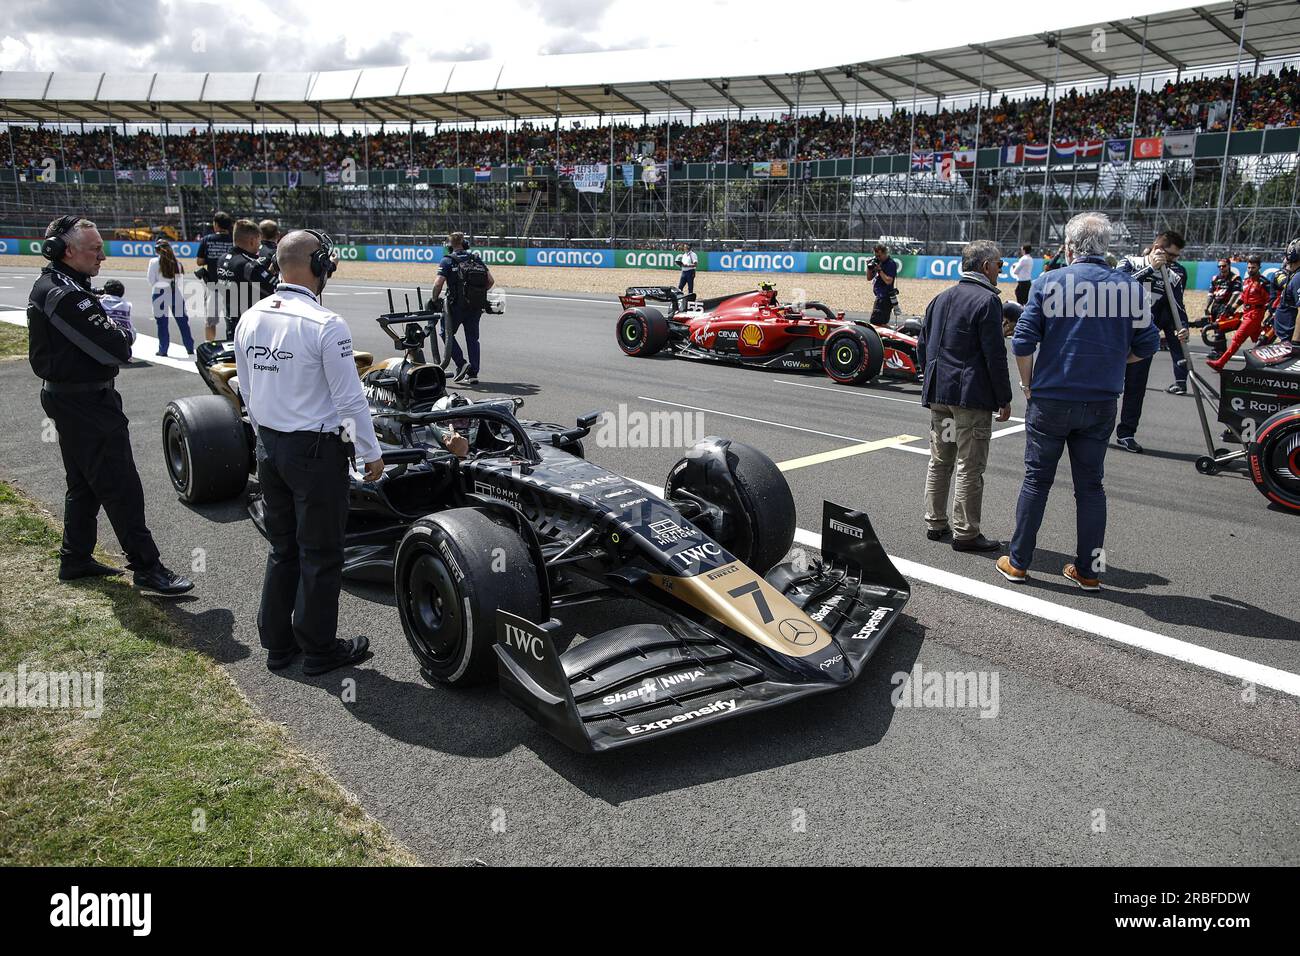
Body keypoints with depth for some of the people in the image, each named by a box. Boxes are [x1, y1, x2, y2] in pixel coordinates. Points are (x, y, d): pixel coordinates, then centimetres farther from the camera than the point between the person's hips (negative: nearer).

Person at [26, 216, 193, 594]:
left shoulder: (49, 285, 11)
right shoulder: (65, 295, -22)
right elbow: (114, 349, -25)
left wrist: (112, 329, -5)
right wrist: (125, 332, -5)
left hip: (69, 401, 11)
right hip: (87, 405, -11)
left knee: (83, 484, 19)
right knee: (121, 487, -6)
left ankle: (75, 559, 29)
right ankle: (147, 568, 0)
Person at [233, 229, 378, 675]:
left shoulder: (249, 320, 3)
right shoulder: (325, 325, -19)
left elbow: (247, 392, 12)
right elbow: (350, 399, -17)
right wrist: (371, 453, -6)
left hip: (269, 448, 7)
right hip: (316, 451, -7)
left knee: (282, 549, 19)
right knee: (320, 554, 7)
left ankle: (277, 642, 28)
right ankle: (318, 648, 19)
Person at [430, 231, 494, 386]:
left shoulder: (448, 261, -2)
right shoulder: (476, 259, 10)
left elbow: (438, 284, -12)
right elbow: (491, 281, 5)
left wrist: (434, 300, 2)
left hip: (457, 305, -4)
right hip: (477, 306, 4)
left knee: (448, 334, 13)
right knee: (472, 338, 10)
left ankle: (461, 363, -3)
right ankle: (473, 374, 9)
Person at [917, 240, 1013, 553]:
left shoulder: (940, 299, 13)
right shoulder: (987, 300, -11)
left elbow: (922, 346, 16)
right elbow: (995, 355, -14)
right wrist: (1004, 399, -8)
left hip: (938, 393, 8)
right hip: (971, 395, -8)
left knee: (939, 461, 15)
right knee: (970, 467, -1)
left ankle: (935, 523, 22)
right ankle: (965, 533, 4)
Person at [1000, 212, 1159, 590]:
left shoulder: (1049, 283, -6)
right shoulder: (1129, 286, 0)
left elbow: (1022, 343, -9)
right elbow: (1146, 346, 2)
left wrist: (1029, 385, 5)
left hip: (1050, 400, -2)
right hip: (1101, 403, 2)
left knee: (1036, 480, 8)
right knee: (1090, 485, 12)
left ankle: (1018, 562, 14)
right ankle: (1088, 570, 18)